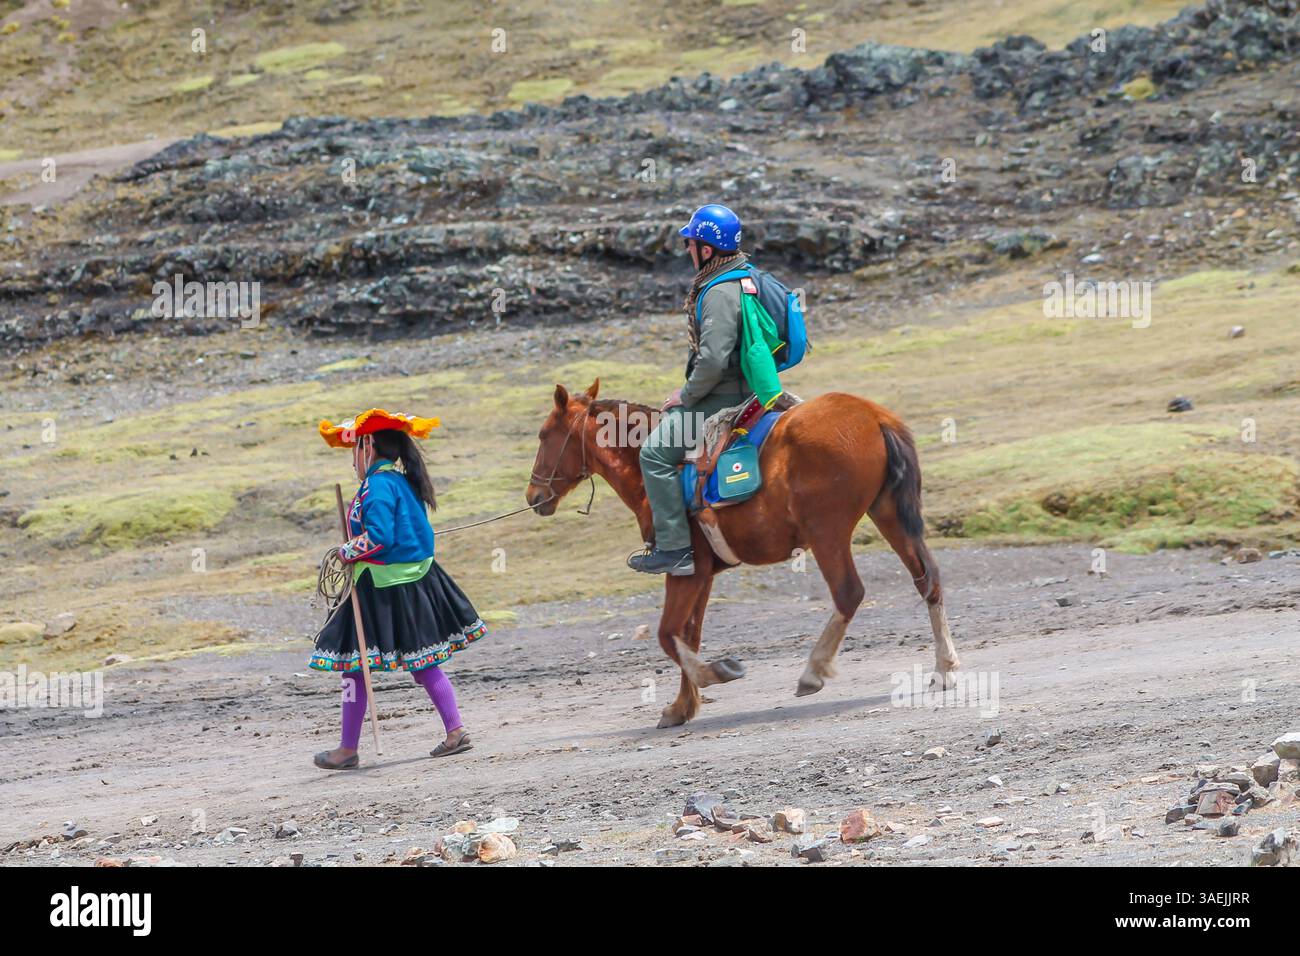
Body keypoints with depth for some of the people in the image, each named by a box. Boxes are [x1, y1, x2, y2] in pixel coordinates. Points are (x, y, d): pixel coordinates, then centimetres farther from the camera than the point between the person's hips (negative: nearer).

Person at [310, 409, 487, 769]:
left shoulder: (377, 485, -17)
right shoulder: (405, 482, 11)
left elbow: (379, 537, -26)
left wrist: (348, 552, -9)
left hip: (381, 588, -9)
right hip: (415, 577, 9)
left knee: (353, 663, 1)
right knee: (423, 662, 14)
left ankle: (347, 749, 5)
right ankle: (455, 730, 8)